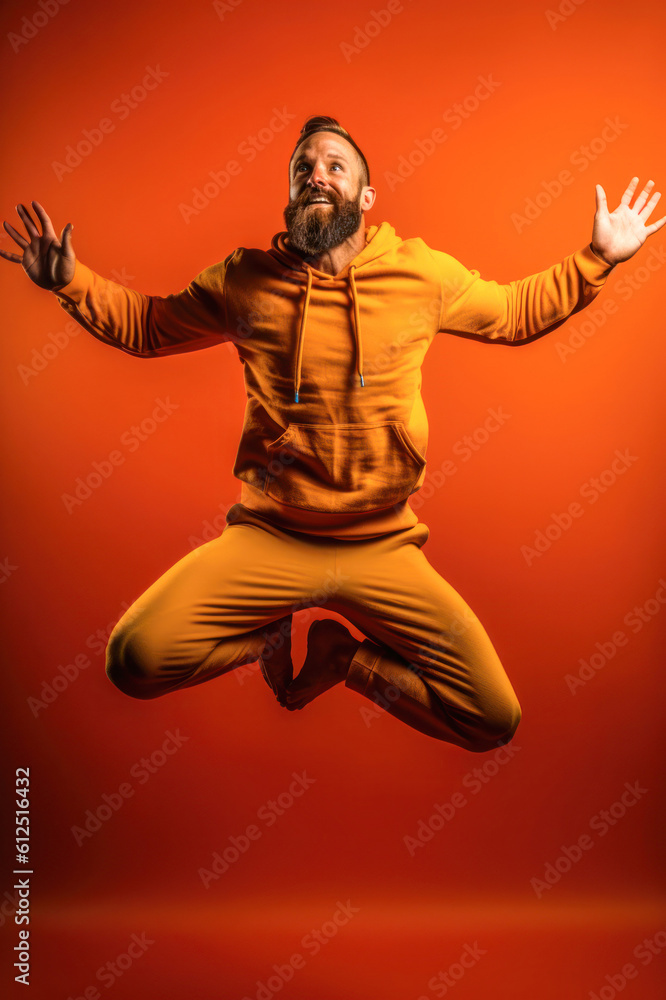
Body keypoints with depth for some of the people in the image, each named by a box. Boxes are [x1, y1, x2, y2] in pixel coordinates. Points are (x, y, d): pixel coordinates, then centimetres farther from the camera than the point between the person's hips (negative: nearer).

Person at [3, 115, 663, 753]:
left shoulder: (423, 274, 3)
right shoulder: (242, 279, 3)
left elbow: (517, 313, 18)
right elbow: (145, 324, 18)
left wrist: (598, 258, 11)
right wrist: (72, 282, 6)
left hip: (382, 548, 1)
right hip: (267, 540, 0)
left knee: (494, 720, -9)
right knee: (134, 660, -17)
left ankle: (343, 657, 14)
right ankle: (272, 636, 12)